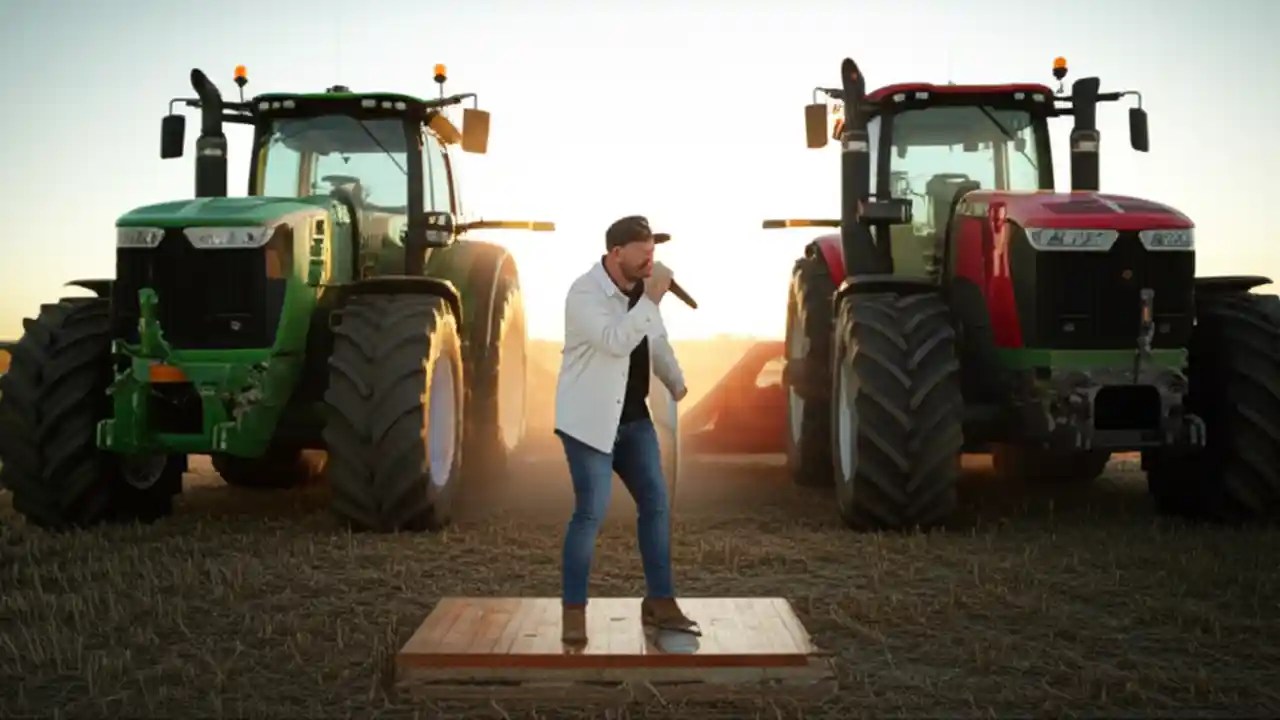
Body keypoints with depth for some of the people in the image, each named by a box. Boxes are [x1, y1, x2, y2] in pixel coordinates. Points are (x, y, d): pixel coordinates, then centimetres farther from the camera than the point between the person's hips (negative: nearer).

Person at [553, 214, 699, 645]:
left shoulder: (639, 288, 6)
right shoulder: (585, 293, -17)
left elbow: (657, 340, 21)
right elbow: (616, 341, -31)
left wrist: (676, 382, 17)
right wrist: (651, 299, -29)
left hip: (633, 416, 8)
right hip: (589, 419, -8)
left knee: (655, 504, 7)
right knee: (591, 513, -10)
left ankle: (660, 603, 17)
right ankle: (573, 612, 1)